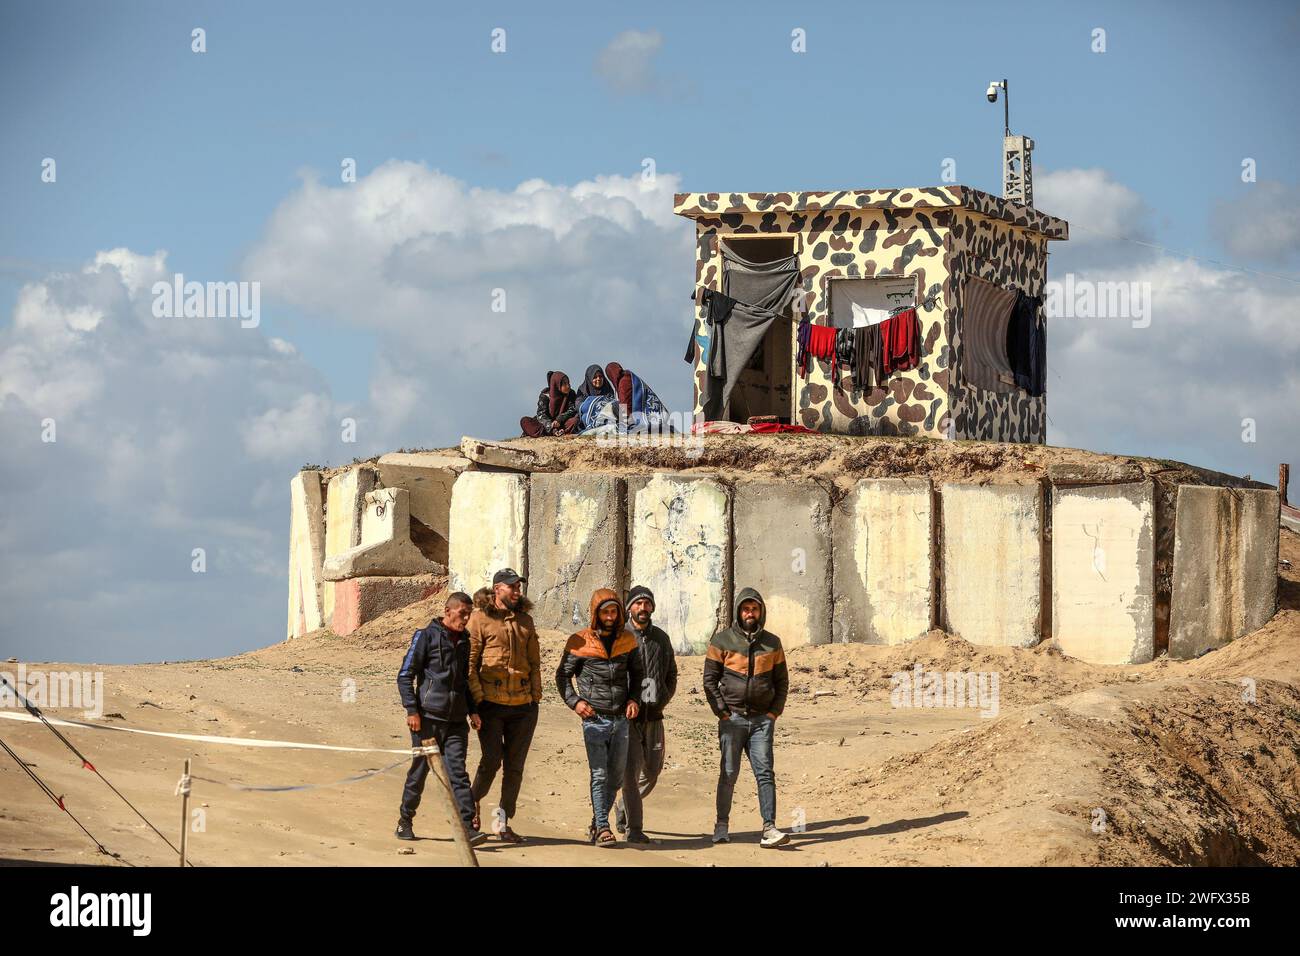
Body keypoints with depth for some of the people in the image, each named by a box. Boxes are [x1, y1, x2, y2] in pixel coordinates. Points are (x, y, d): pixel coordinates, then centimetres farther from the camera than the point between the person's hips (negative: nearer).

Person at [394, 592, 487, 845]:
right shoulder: (426, 636, -4)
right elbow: (405, 676, -6)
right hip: (428, 717, -4)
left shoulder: (464, 641, 15)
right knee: (420, 770, 5)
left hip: (456, 720, 4)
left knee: (457, 771, -6)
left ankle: (467, 826, -14)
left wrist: (472, 710, 16)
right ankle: (405, 821, 21)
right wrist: (412, 710, -13)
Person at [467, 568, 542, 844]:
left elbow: (534, 662, 18)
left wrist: (535, 694, 8)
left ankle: (503, 822, 13)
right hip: (491, 704, -5)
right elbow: (469, 662, -4)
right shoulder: (480, 619, -2)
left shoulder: (525, 621, 14)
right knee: (492, 759, -9)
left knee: (515, 766, 5)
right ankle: (474, 802, 18)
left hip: (523, 705, 5)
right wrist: (477, 697, -10)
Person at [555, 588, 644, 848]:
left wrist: (634, 699, 1)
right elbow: (563, 675, 4)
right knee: (599, 774, -10)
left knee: (616, 776, 8)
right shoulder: (580, 642, -4)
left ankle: (597, 823, 23)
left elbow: (636, 673, 18)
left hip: (620, 719, 4)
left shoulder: (627, 641, 6)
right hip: (594, 719, -4)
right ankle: (603, 829, -9)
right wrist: (574, 701, -9)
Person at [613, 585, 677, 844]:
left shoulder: (661, 638, 11)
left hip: (653, 715, 5)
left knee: (652, 771, 9)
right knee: (632, 770, -11)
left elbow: (671, 675, 19)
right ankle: (633, 828, -6)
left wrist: (662, 701, 5)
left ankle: (624, 807, 33)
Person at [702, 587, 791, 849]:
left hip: (762, 719, 1)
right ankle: (721, 825, 16)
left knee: (765, 772, -8)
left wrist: (775, 711, 3)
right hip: (732, 717, -1)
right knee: (729, 773, 2)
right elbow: (710, 679, 1)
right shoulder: (723, 640, 2)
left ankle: (769, 829, -14)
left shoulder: (772, 643, 10)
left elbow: (782, 680, 14)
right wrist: (721, 711, -7)